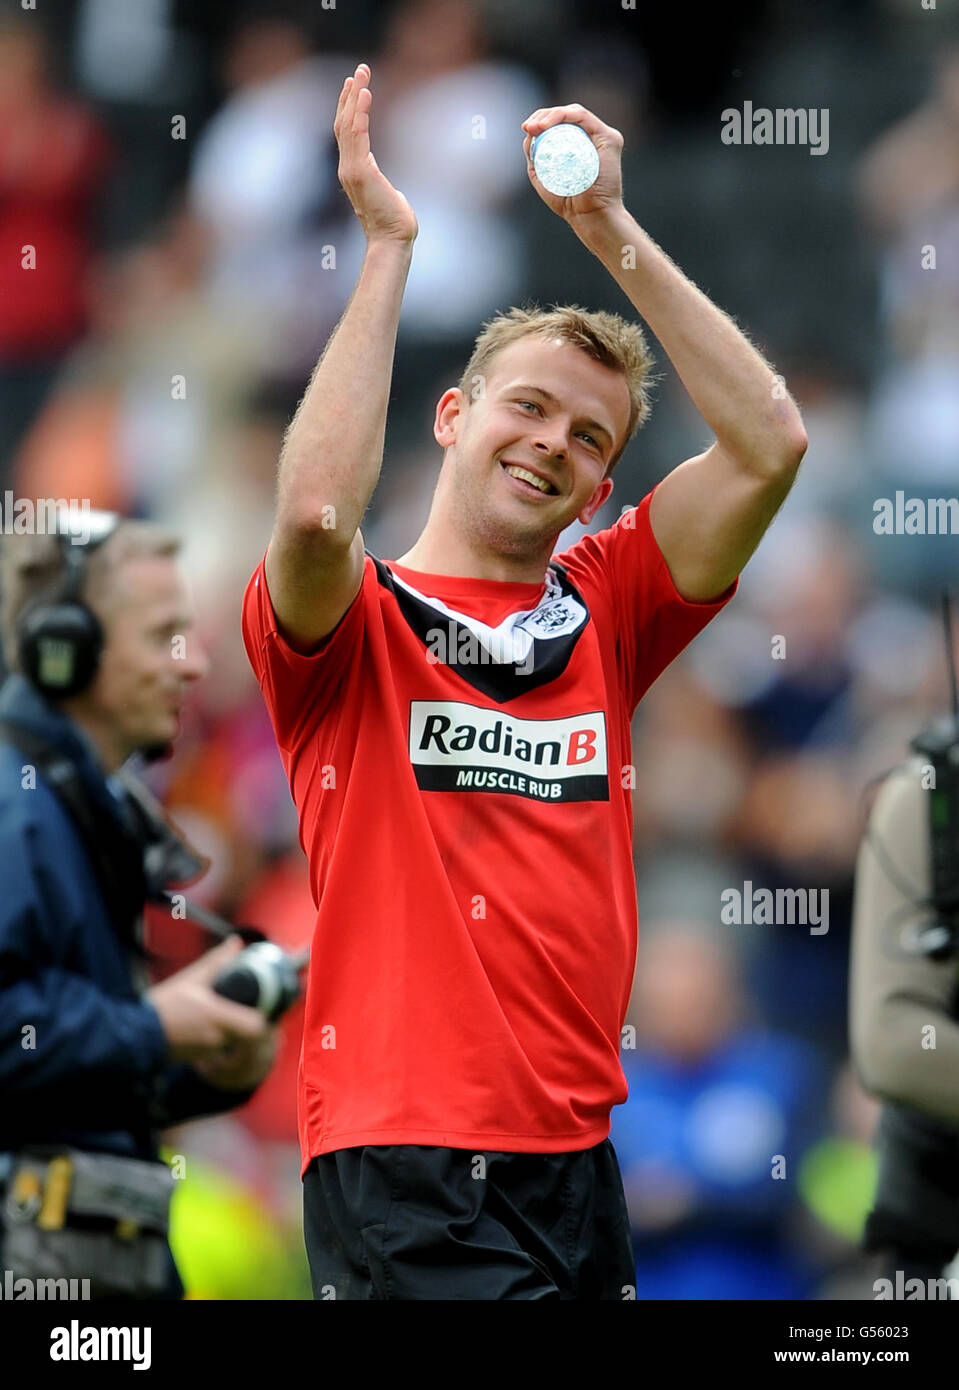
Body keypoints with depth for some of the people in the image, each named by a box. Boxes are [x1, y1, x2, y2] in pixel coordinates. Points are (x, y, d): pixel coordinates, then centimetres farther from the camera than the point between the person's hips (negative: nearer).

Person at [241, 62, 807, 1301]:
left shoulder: (602, 616, 14)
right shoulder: (354, 626, 1)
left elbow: (770, 445, 4)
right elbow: (316, 510, -23)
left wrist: (616, 235, -1)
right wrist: (388, 246, -16)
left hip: (577, 1163, 6)